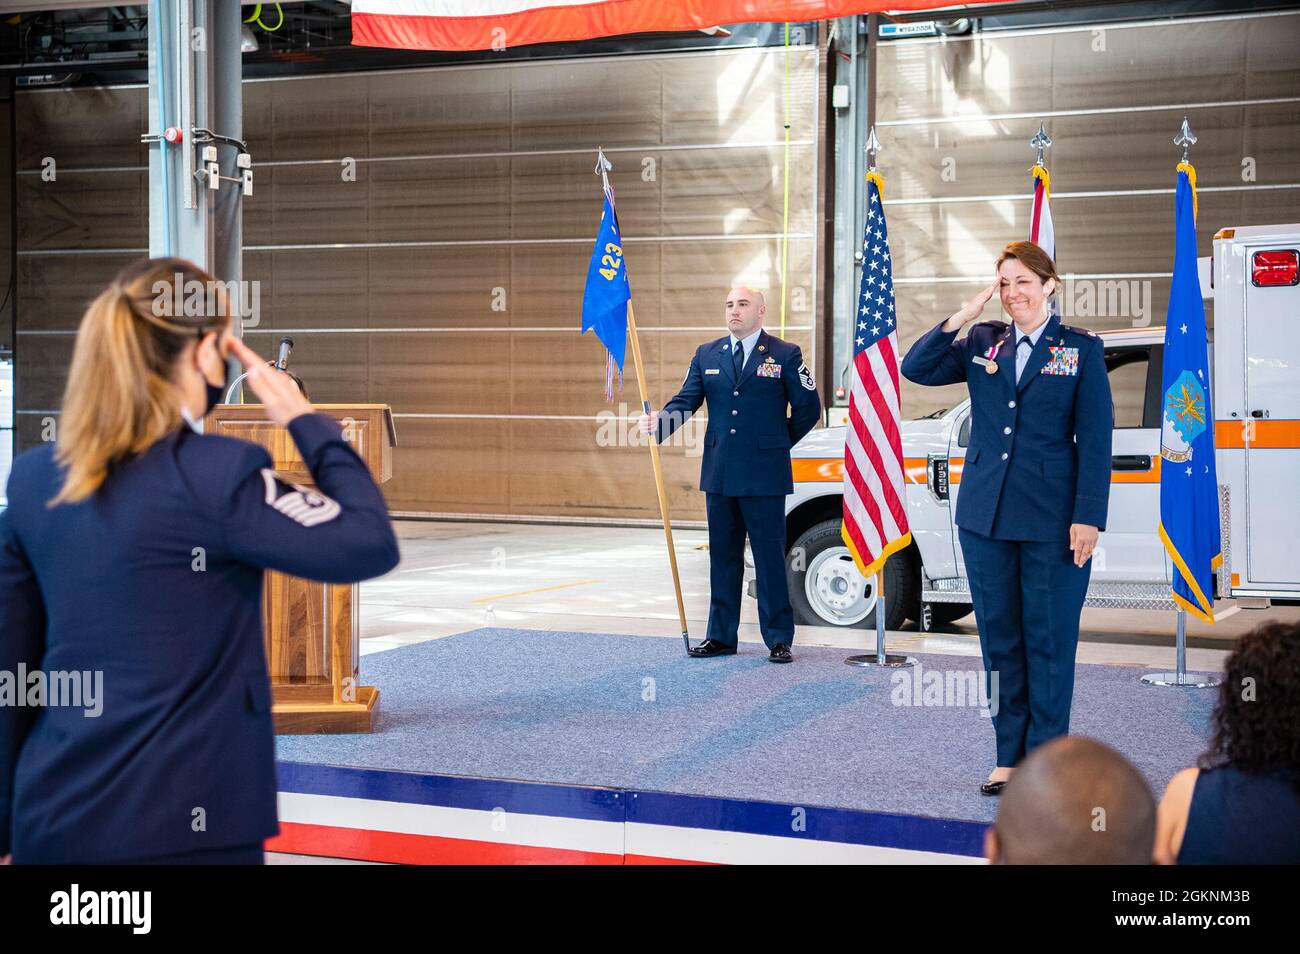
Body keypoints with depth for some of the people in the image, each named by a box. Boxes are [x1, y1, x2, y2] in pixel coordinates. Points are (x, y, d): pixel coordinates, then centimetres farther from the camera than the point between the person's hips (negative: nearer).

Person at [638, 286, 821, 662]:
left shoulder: (785, 355, -1)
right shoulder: (706, 355, 10)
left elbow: (808, 408, 3)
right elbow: (685, 401, 3)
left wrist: (779, 444, 7)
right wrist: (658, 422, -16)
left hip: (764, 476, -4)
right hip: (720, 474, 4)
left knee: (770, 557, -1)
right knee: (723, 557, 10)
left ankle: (779, 639, 6)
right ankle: (721, 636, 18)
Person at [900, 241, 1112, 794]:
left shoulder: (1081, 349, 1)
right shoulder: (982, 343, 10)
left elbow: (1095, 440, -3)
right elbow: (916, 369, 1)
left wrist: (1088, 517, -10)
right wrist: (962, 316, -7)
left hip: (1053, 520, -3)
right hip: (986, 515, 4)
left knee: (1049, 641, 2)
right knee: (999, 638, 9)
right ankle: (1009, 756, 19)